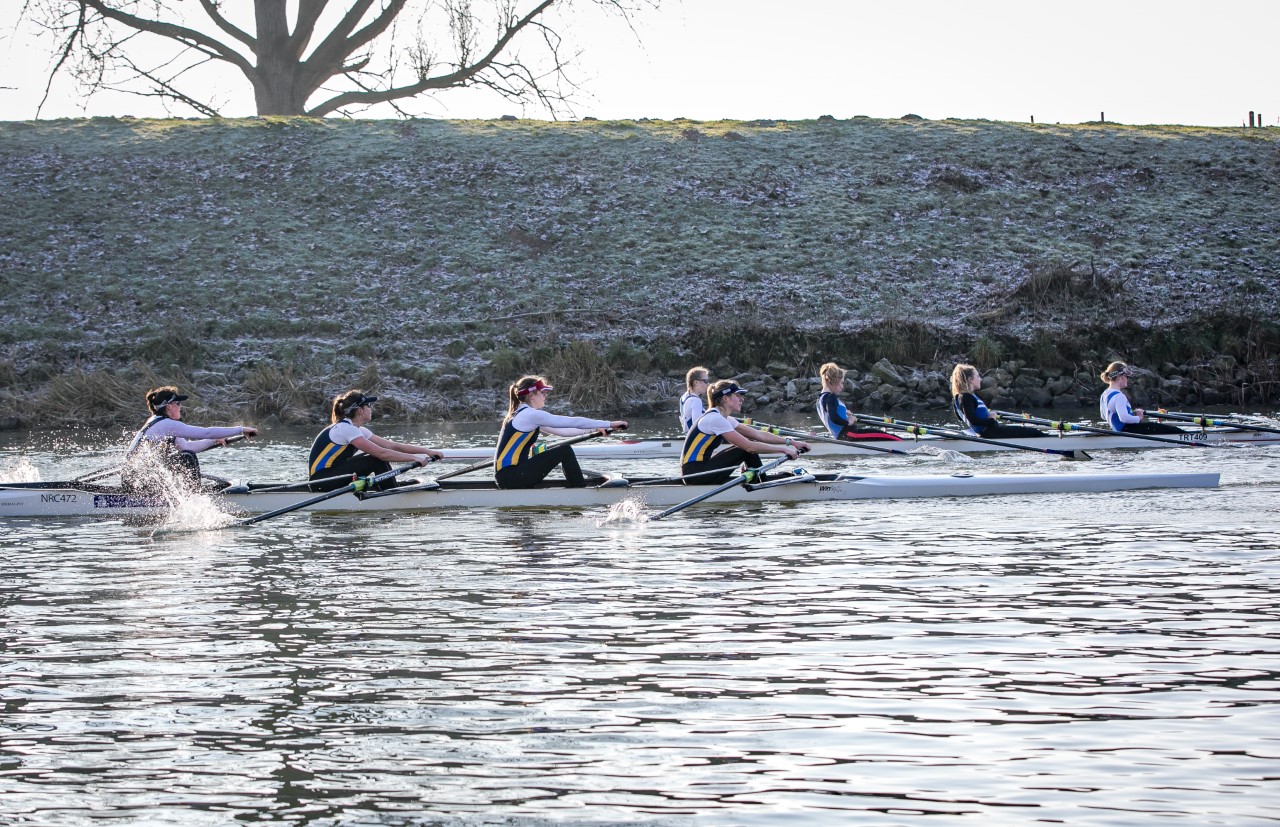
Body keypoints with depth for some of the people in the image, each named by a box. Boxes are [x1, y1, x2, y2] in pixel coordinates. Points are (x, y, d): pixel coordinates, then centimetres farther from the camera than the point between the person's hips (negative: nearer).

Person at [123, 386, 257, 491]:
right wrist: (240, 430, -11)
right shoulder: (167, 424, -13)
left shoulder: (154, 422, 17)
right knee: (187, 458, -9)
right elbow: (206, 433, -16)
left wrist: (215, 441, 24)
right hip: (138, 480, -10)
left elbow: (186, 446, 23)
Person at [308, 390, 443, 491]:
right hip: (320, 480, -10)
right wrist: (414, 458, -19)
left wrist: (427, 451, 2)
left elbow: (393, 446, 8)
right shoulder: (345, 429, -18)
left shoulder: (358, 430, 11)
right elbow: (381, 453, -23)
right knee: (377, 460, -15)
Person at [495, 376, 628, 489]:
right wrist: (609, 424, -5)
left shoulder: (519, 414, 18)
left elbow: (561, 431, 20)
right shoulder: (531, 414, -11)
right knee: (565, 451, -6)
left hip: (504, 476, 10)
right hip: (511, 476, -10)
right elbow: (573, 422, -11)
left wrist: (594, 429, 17)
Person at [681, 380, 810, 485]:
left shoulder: (723, 418, 12)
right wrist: (784, 449, -18)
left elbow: (758, 434, 10)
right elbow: (749, 446, -22)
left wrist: (791, 442, 2)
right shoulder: (715, 419, -19)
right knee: (747, 450, -12)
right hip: (693, 472, -10)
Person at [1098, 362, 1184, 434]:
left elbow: (1104, 416, 22)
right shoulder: (1119, 396, -21)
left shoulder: (1105, 394, 10)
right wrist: (1138, 418, -12)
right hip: (1128, 430, -10)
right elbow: (1124, 418, -32)